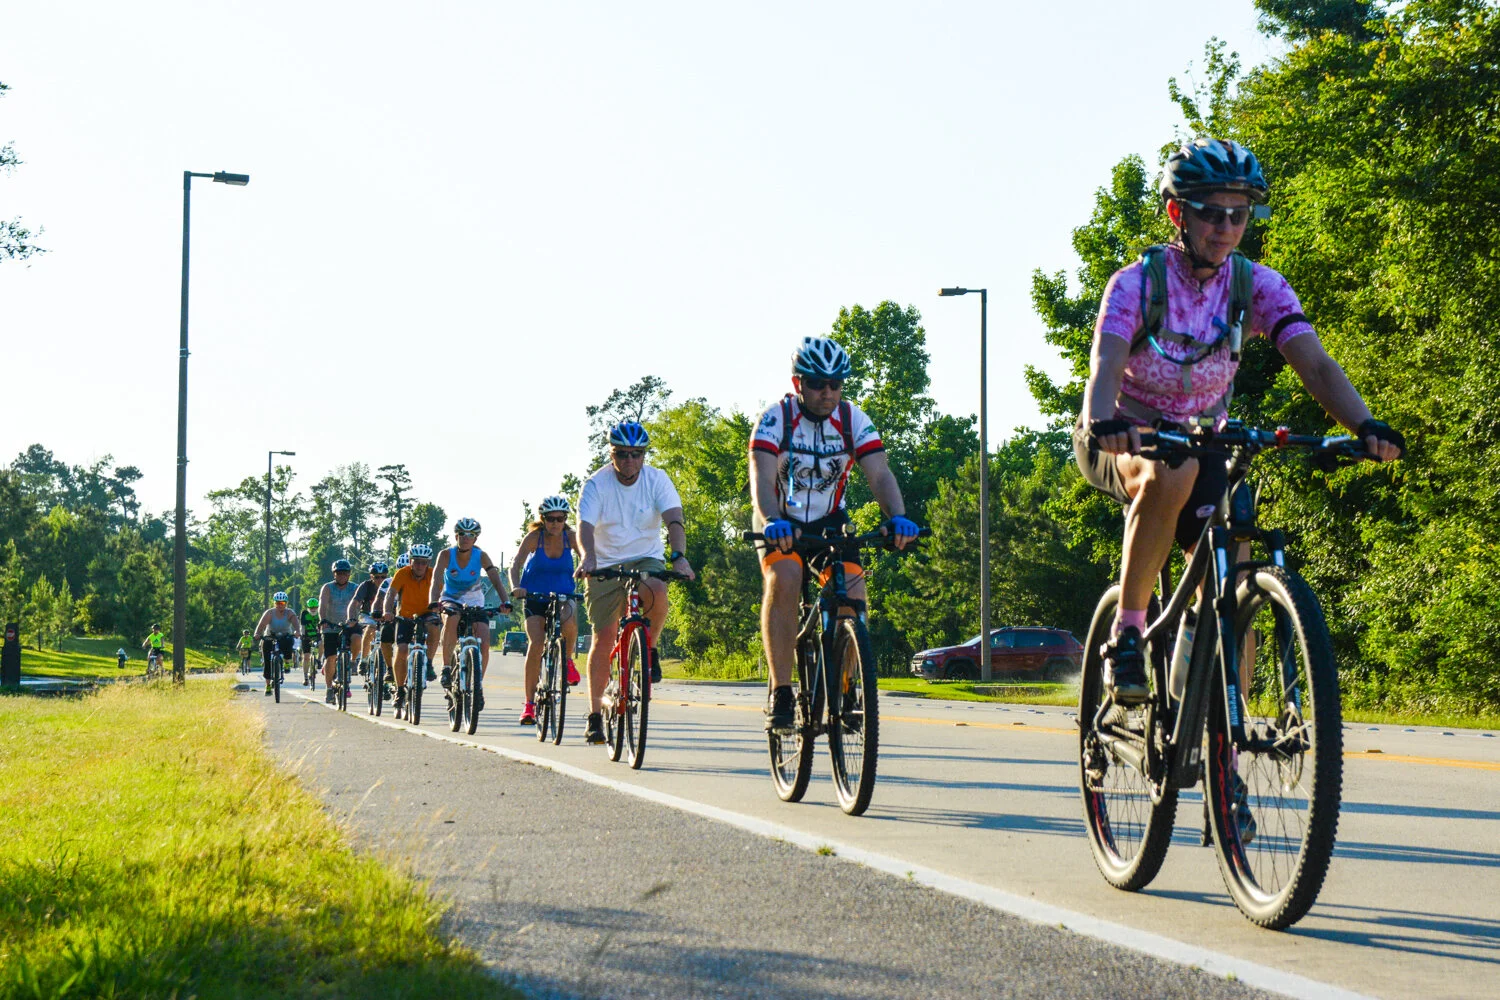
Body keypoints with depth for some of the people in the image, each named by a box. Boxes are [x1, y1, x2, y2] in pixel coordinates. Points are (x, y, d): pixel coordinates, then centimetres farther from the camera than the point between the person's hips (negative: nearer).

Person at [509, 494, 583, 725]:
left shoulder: (570, 538, -8)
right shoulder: (534, 537, -12)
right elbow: (516, 564, -20)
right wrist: (516, 587, -39)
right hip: (535, 596, -1)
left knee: (569, 621, -34)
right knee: (536, 644, -18)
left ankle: (567, 659, -3)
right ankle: (529, 703, -11)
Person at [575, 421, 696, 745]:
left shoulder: (656, 479, -9)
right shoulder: (597, 484, -12)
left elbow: (674, 519, -21)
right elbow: (585, 525, -26)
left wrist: (678, 556, -40)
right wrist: (588, 557, -47)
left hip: (646, 558, 0)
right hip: (606, 564, 0)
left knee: (657, 593, -34)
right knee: (604, 638, -5)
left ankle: (650, 648, -5)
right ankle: (595, 713, 8)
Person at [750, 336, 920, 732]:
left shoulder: (854, 420, -13)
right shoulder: (776, 418, -20)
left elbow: (880, 474, -22)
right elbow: (762, 479, -31)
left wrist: (897, 517, -42)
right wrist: (772, 521, -52)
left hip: (829, 520, 3)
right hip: (780, 523, -3)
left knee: (853, 591, -20)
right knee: (783, 579, -31)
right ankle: (781, 692, -24)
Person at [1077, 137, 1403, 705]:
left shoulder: (1259, 288, -11)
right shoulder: (1137, 284, -19)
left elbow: (1316, 365, -22)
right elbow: (1105, 367, -34)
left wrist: (1365, 425, -41)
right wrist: (1103, 422, -57)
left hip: (1199, 440, 4)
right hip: (1122, 440, -4)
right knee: (1169, 474, -39)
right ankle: (1126, 634, -27)